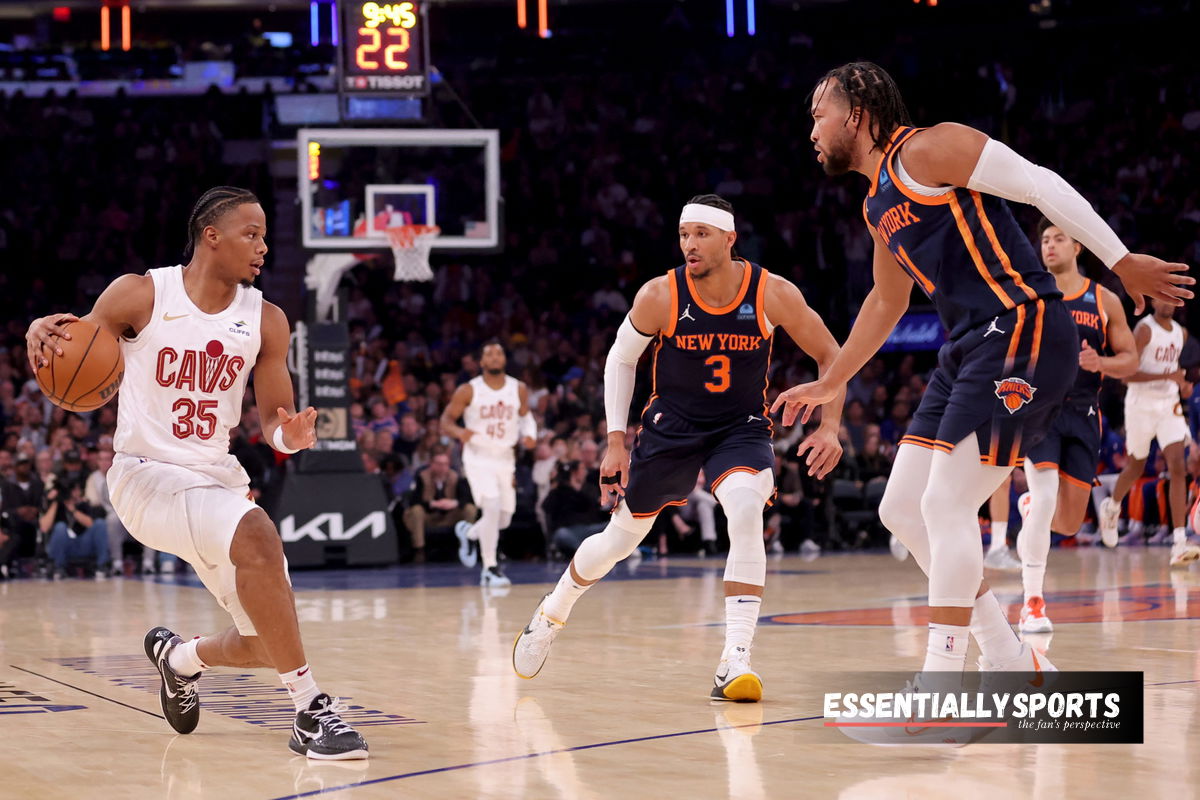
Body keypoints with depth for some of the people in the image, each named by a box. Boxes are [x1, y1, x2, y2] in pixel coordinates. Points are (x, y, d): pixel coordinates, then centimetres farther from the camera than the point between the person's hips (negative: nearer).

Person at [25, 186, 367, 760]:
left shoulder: (265, 321, 3)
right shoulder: (139, 295, -7)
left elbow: (274, 421, 6)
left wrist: (289, 434, -19)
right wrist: (43, 335, -23)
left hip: (217, 476, 6)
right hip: (147, 472, -6)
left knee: (267, 641, 1)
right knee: (256, 535, -34)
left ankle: (178, 656, 38)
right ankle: (311, 711, -29)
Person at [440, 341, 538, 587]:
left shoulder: (518, 389, 0)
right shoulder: (468, 391, -9)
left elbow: (525, 416, 16)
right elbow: (446, 420, -3)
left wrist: (529, 434, -5)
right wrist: (459, 431, -25)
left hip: (505, 459, 5)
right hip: (478, 458, -5)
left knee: (503, 519, 9)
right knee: (492, 508, -22)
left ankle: (469, 533, 42)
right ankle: (490, 569, -13)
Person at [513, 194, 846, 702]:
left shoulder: (773, 294, -17)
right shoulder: (660, 296, -17)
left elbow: (830, 357, -4)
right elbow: (620, 360, 0)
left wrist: (830, 426, -15)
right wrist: (615, 442, -4)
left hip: (742, 429, -1)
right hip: (671, 426, 1)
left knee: (745, 510, -30)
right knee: (621, 538, 10)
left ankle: (736, 660, -29)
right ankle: (551, 613, 40)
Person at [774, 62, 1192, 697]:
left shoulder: (926, 150, -8)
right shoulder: (878, 206, 21)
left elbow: (1042, 186, -13)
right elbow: (886, 303, 35)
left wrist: (1121, 262, -17)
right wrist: (829, 385, 40)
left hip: (1023, 333, -10)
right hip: (969, 351, 10)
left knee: (946, 507, -14)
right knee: (902, 508, 7)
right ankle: (1010, 662, 14)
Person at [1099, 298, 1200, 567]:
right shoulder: (1144, 329, -12)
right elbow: (1128, 374, -20)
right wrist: (1168, 376, -28)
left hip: (1170, 405, 4)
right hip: (1141, 404, -4)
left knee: (1178, 467, -13)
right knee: (1136, 467, 13)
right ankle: (1112, 508, 47)